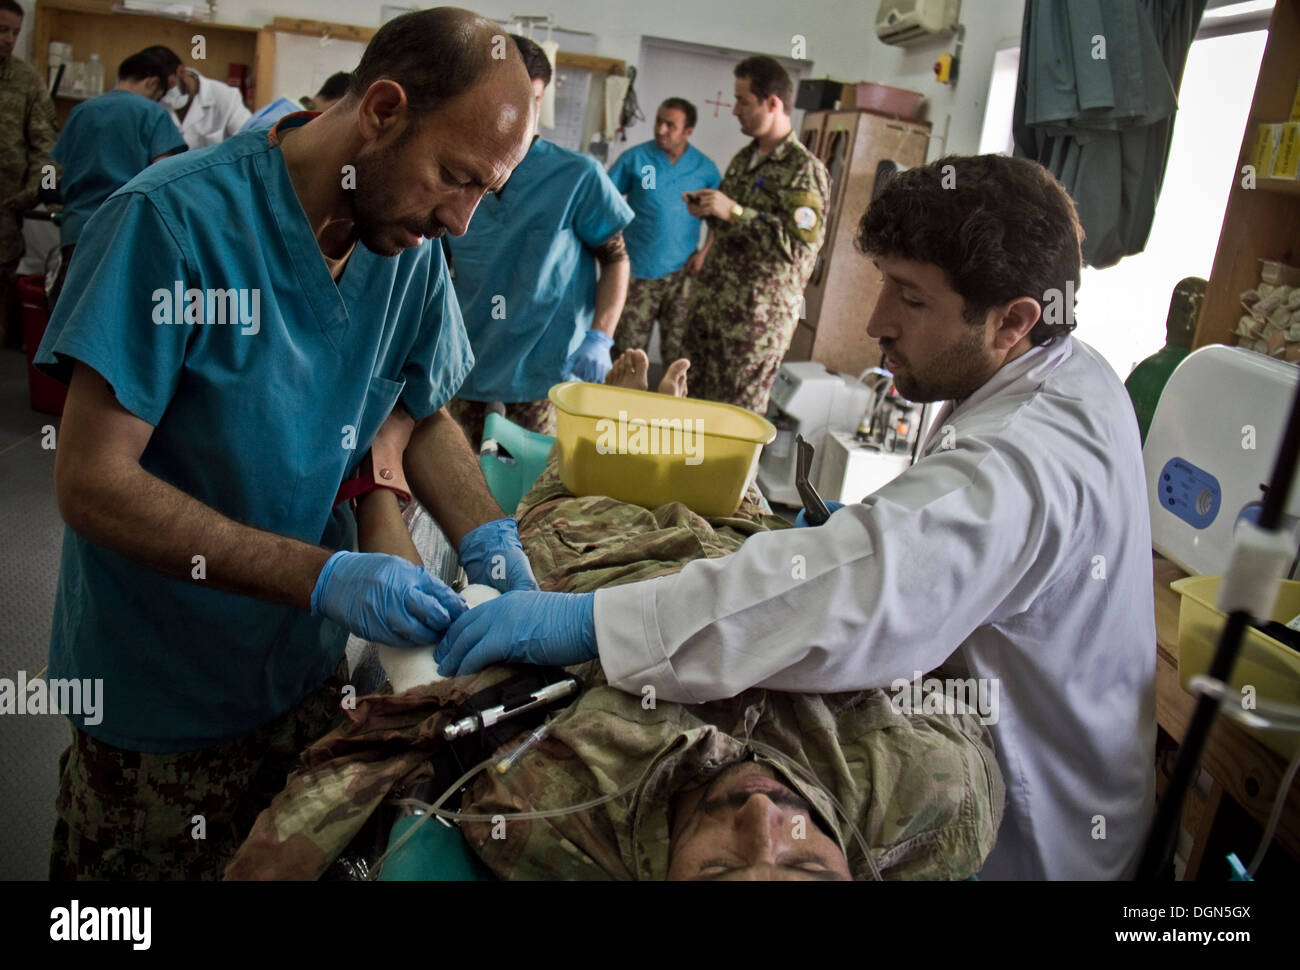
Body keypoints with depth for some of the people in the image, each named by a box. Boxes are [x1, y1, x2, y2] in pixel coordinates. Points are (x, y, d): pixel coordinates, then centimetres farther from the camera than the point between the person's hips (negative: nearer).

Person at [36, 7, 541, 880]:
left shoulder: (413, 250, -6)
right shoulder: (177, 219, -24)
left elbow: (427, 417, 5)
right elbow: (91, 481, -24)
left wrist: (488, 538, -15)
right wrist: (323, 577, -32)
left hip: (309, 667, 5)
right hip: (158, 700, -4)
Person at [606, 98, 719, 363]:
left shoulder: (705, 168, 4)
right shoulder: (635, 158, 0)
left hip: (681, 272, 1)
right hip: (638, 271, -1)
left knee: (678, 352, 4)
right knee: (627, 353, 2)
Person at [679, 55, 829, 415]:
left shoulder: (804, 168, -11)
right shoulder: (744, 158, 15)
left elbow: (802, 244, -23)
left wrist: (733, 212, -22)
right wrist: (708, 210, 7)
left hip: (757, 315, -8)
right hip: (709, 301, 8)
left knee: (735, 413, -2)